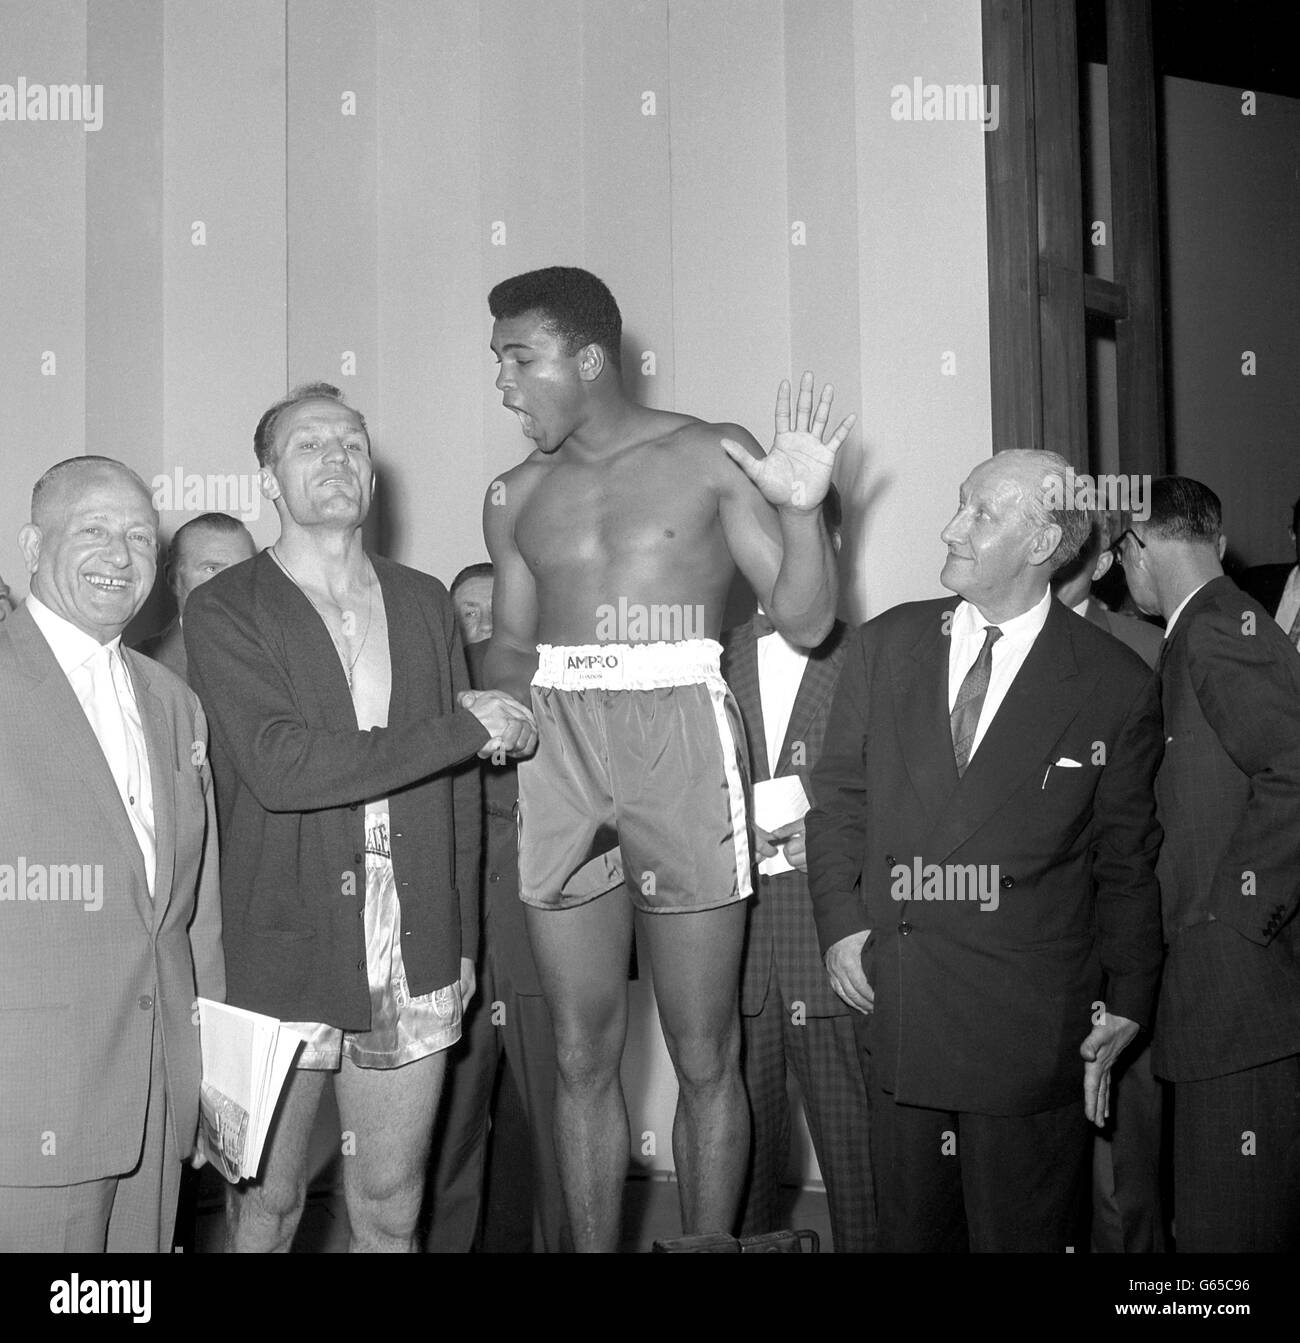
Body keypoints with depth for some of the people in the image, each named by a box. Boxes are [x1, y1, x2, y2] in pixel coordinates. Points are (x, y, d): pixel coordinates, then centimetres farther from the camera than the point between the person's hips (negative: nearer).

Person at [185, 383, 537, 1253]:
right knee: (267, 1203, 10)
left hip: (414, 964, 3)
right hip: (280, 959, -3)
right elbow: (279, 767, -19)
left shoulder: (426, 603, 11)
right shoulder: (225, 610, -4)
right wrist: (464, 729, -15)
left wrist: (463, 938, 11)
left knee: (391, 1206, 11)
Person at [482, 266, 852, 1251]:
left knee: (705, 1054, 3)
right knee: (583, 1053, 7)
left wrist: (802, 507, -16)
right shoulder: (517, 498, 13)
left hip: (680, 738, -3)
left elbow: (805, 621, -1)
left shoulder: (710, 459, 2)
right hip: (557, 753, 3)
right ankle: (592, 1247, 19)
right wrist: (502, 699, 1)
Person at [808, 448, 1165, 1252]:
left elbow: (1126, 860, 2)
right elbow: (839, 798, 9)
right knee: (908, 1226, 13)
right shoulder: (884, 646, 6)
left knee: (1022, 1231, 8)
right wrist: (842, 922, -2)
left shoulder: (1117, 686, -3)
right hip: (895, 999, 3)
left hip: (1031, 1026, -3)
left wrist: (1124, 1005, 0)